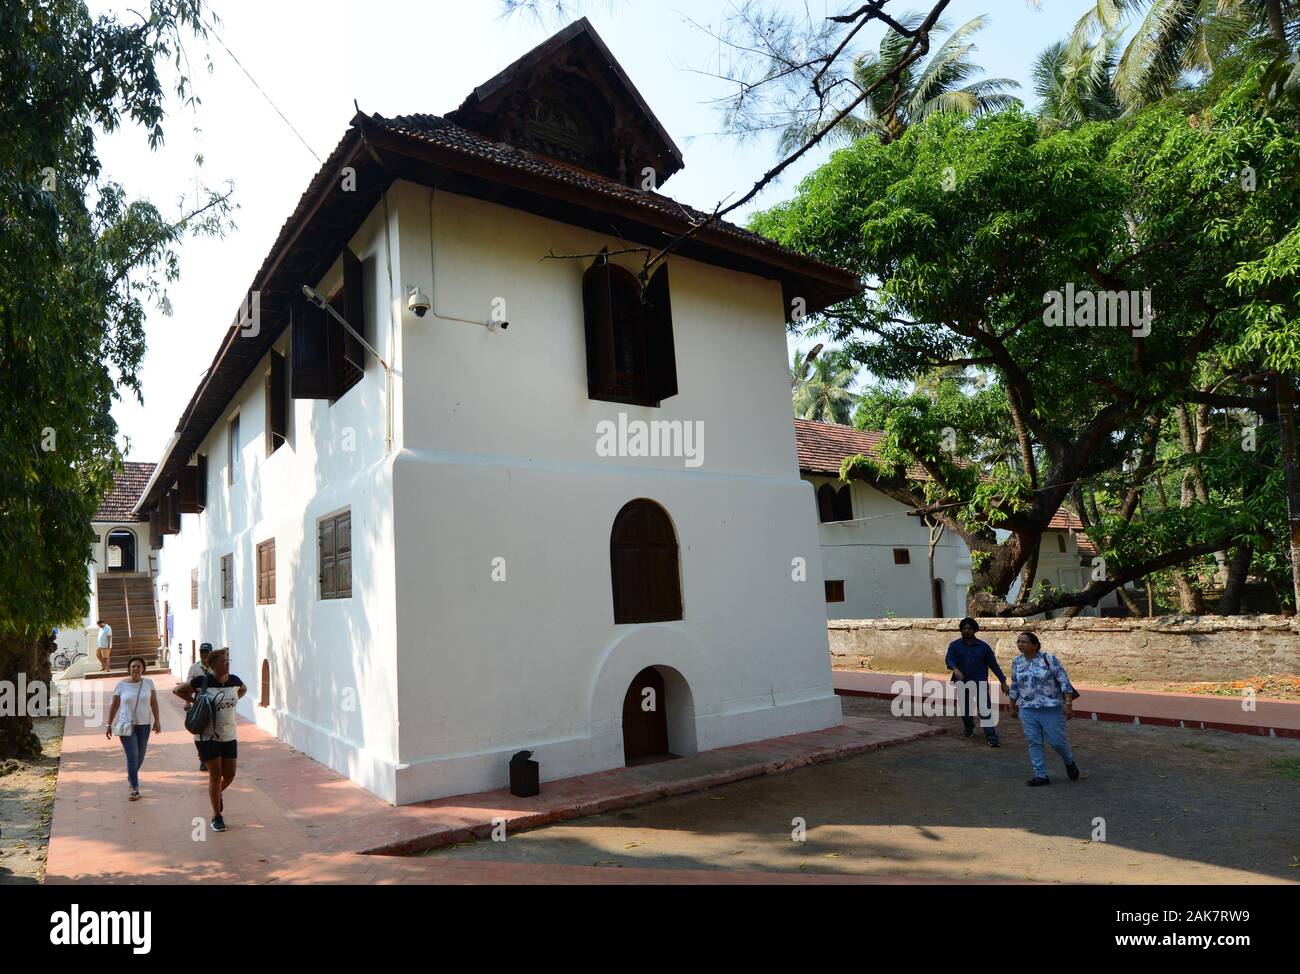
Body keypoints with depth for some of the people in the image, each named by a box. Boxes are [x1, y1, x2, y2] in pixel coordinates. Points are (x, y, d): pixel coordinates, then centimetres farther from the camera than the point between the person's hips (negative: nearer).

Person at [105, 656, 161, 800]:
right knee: (132, 756, -9)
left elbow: (154, 703, 3)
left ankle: (131, 776, 43)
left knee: (140, 756, 14)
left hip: (144, 725, 3)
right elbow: (114, 706, 1)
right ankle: (135, 789, -2)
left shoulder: (148, 682, -2)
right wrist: (109, 725, 0)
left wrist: (157, 721, 1)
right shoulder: (121, 684, -6)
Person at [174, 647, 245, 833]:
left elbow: (244, 689, 21)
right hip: (208, 736, -4)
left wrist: (232, 702, 7)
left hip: (229, 736, 4)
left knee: (229, 774, 7)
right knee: (215, 774, 0)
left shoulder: (234, 681, -1)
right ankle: (217, 816, 14)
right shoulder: (203, 682, -13)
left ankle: (217, 794, 41)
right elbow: (177, 690, -2)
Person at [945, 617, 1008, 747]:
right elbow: (948, 659, -13)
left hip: (980, 683, -2)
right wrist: (955, 669, -34)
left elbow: (993, 664, 6)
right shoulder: (954, 645, 2)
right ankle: (968, 729, 41)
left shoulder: (983, 646, 2)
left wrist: (1003, 681, 4)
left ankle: (991, 738, -14)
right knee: (965, 708, 16)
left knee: (985, 709, -12)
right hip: (962, 683, 2)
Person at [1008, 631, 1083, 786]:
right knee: (1034, 742, 1)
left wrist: (1068, 703, -17)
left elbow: (1064, 681, -11)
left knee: (1057, 741, 2)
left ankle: (1069, 762, 32)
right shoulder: (1016, 662, 3)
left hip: (1051, 708, -4)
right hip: (1028, 710, 4)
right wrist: (1013, 707, 16)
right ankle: (1041, 775, 9)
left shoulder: (1049, 659, -10)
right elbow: (1014, 686, 13)